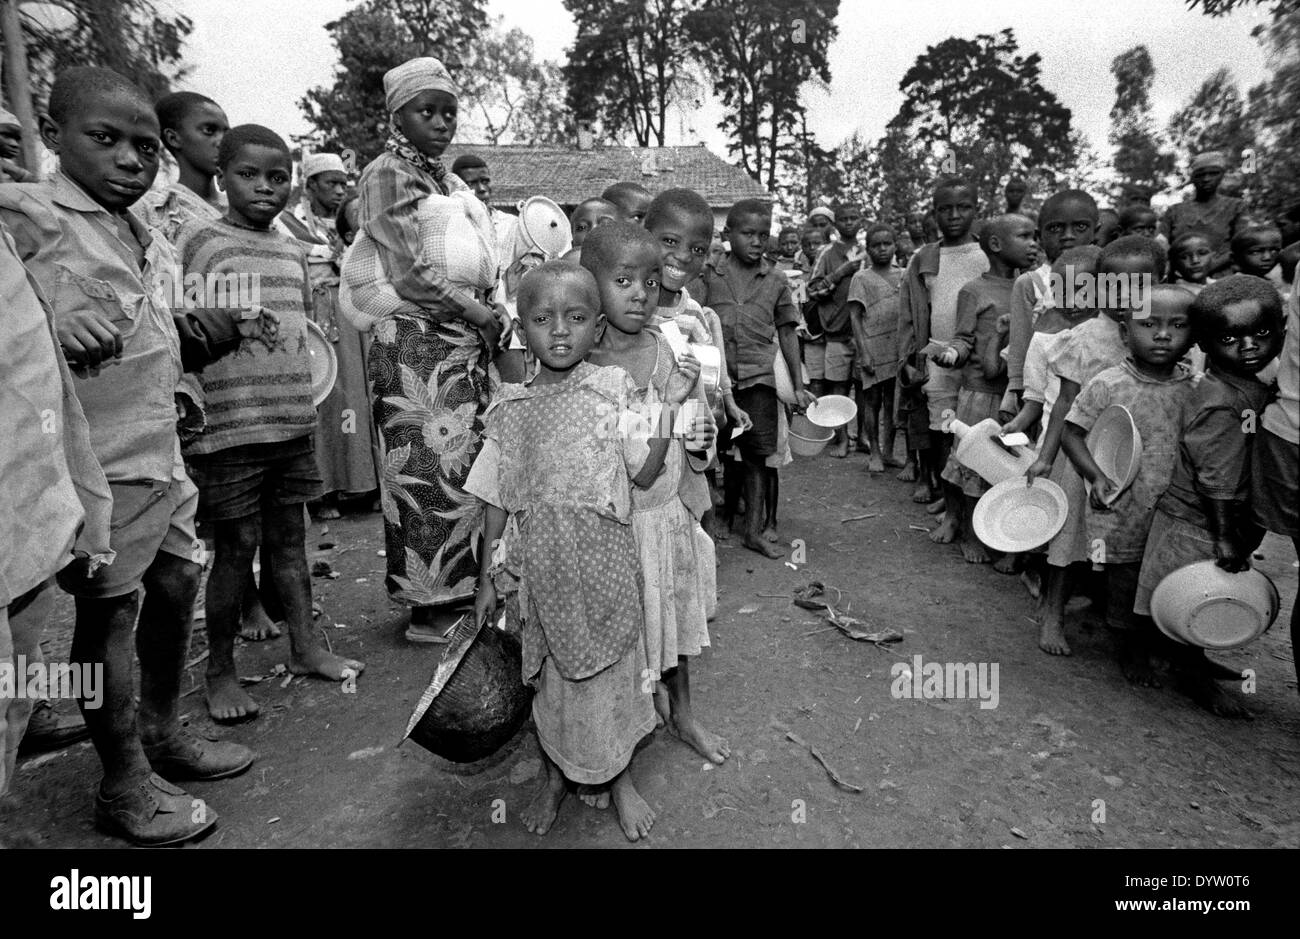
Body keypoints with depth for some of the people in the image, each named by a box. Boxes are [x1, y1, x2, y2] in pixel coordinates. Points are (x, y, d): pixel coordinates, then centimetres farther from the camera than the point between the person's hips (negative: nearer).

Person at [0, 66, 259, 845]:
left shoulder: (149, 239, 14)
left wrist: (227, 328, 6)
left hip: (160, 452, 8)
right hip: (98, 461, -8)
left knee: (176, 585, 17)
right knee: (109, 610, 2)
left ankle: (163, 732, 38)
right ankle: (124, 783, 20)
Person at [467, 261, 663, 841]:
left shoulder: (612, 392, -5)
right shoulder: (510, 409, -1)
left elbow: (644, 474, -8)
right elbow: (497, 500, 4)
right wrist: (488, 578, 5)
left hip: (602, 566, -1)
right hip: (538, 569, 2)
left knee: (610, 668, 12)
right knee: (546, 674, 16)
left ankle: (621, 779, 37)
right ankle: (555, 777, 42)